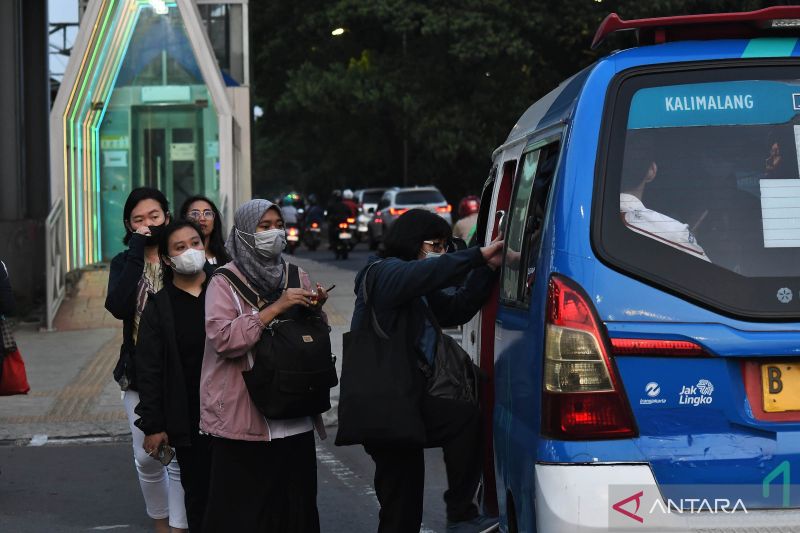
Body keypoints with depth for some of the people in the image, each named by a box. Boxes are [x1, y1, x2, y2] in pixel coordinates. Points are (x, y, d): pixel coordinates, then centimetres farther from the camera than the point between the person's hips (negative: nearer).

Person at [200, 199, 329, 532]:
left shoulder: (297, 276, 12)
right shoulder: (225, 282, -3)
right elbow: (224, 339, -17)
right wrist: (275, 308, -20)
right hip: (244, 417, -5)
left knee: (294, 501, 6)